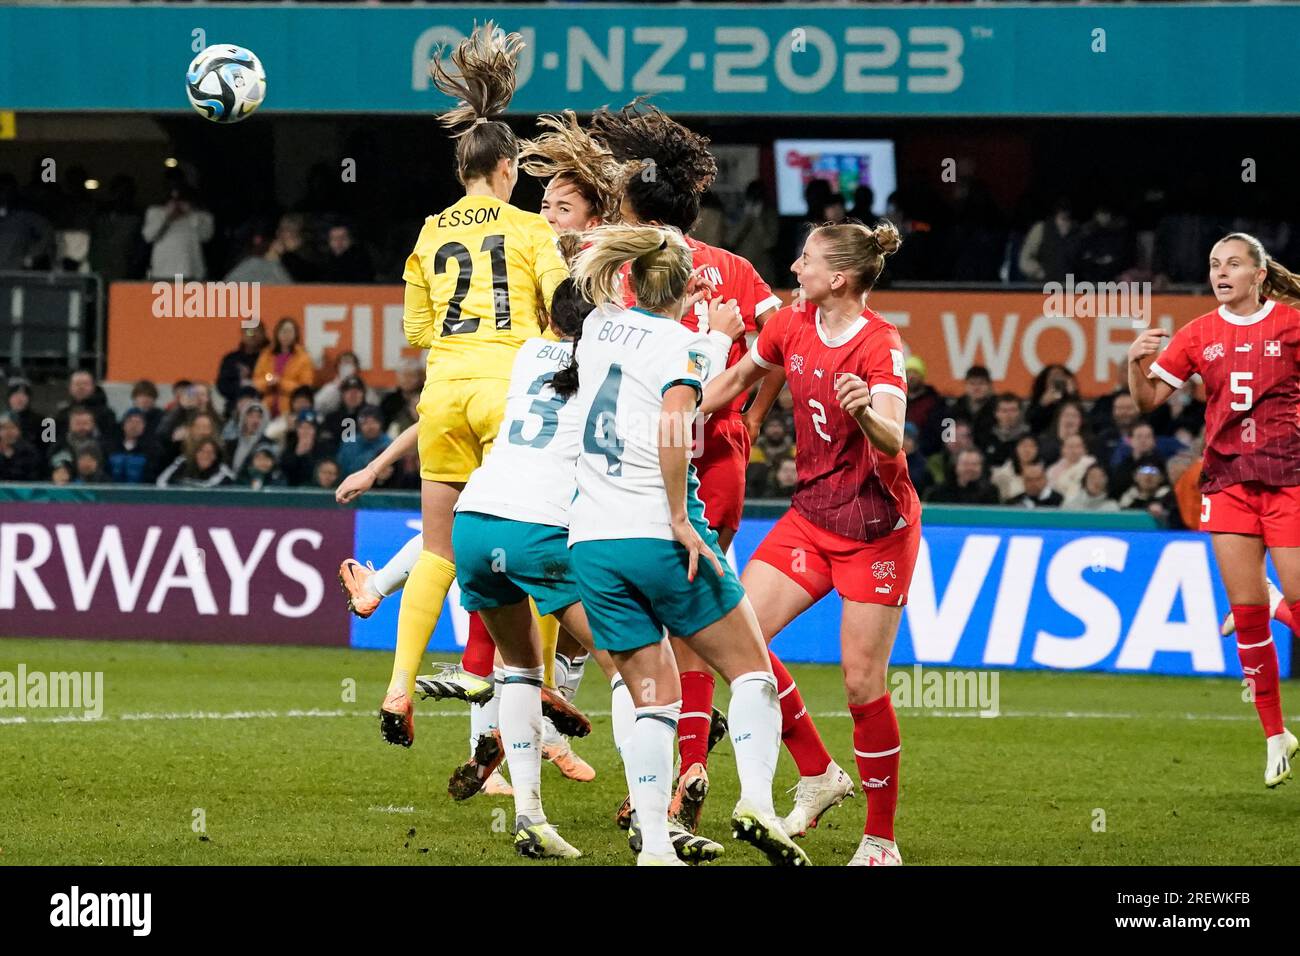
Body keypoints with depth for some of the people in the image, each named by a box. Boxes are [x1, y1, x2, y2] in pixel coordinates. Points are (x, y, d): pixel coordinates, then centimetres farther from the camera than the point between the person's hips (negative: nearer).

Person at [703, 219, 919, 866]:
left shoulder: (879, 345, -19)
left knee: (863, 684, -8)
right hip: (811, 514, 7)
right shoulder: (794, 326, 0)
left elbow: (892, 443, -32)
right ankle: (818, 775, 12)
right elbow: (739, 377, 20)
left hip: (875, 527, -7)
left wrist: (866, 412, -53)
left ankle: (881, 841, 7)